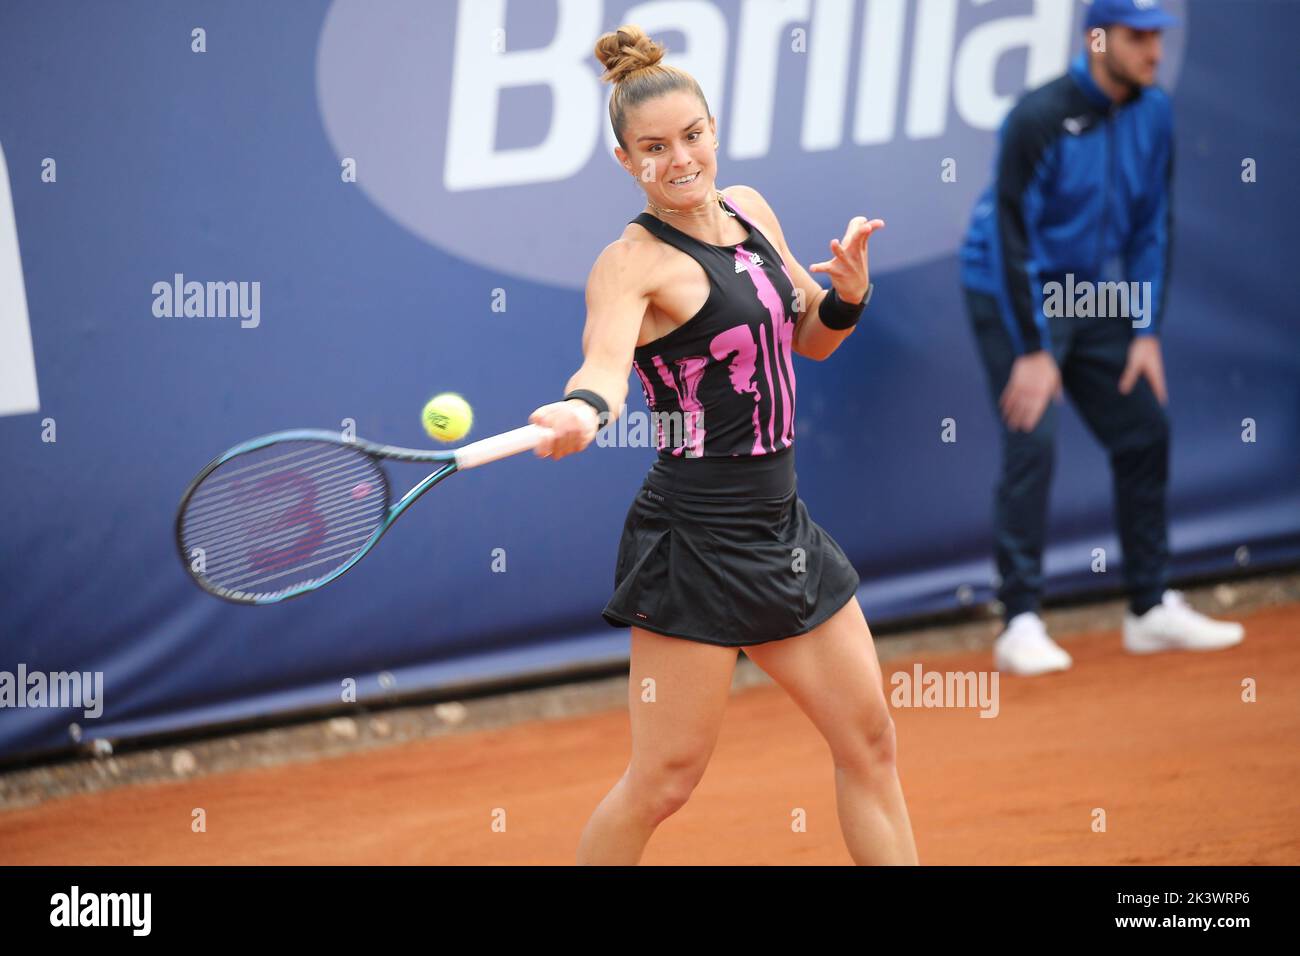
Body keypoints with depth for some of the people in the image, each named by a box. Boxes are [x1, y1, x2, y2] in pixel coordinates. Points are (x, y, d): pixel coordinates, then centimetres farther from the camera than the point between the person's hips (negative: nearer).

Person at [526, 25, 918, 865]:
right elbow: (606, 359, -34)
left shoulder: (749, 211, 8)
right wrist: (584, 410, -57)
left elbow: (811, 339, 19)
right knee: (665, 780, -7)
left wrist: (849, 293, -3)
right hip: (699, 536, -8)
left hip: (781, 528, 8)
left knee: (869, 742, 12)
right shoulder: (633, 262, -14)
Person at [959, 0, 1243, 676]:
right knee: (1032, 441, -16)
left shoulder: (1153, 116, -1)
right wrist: (1031, 351, -23)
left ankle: (1151, 609, 15)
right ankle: (1021, 624, -12)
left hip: (1093, 297, 7)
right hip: (1013, 293, -7)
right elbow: (1012, 235, -21)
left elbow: (1153, 226, 6)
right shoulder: (1041, 118, -21)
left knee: (1145, 433, 4)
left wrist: (1147, 331, 0)